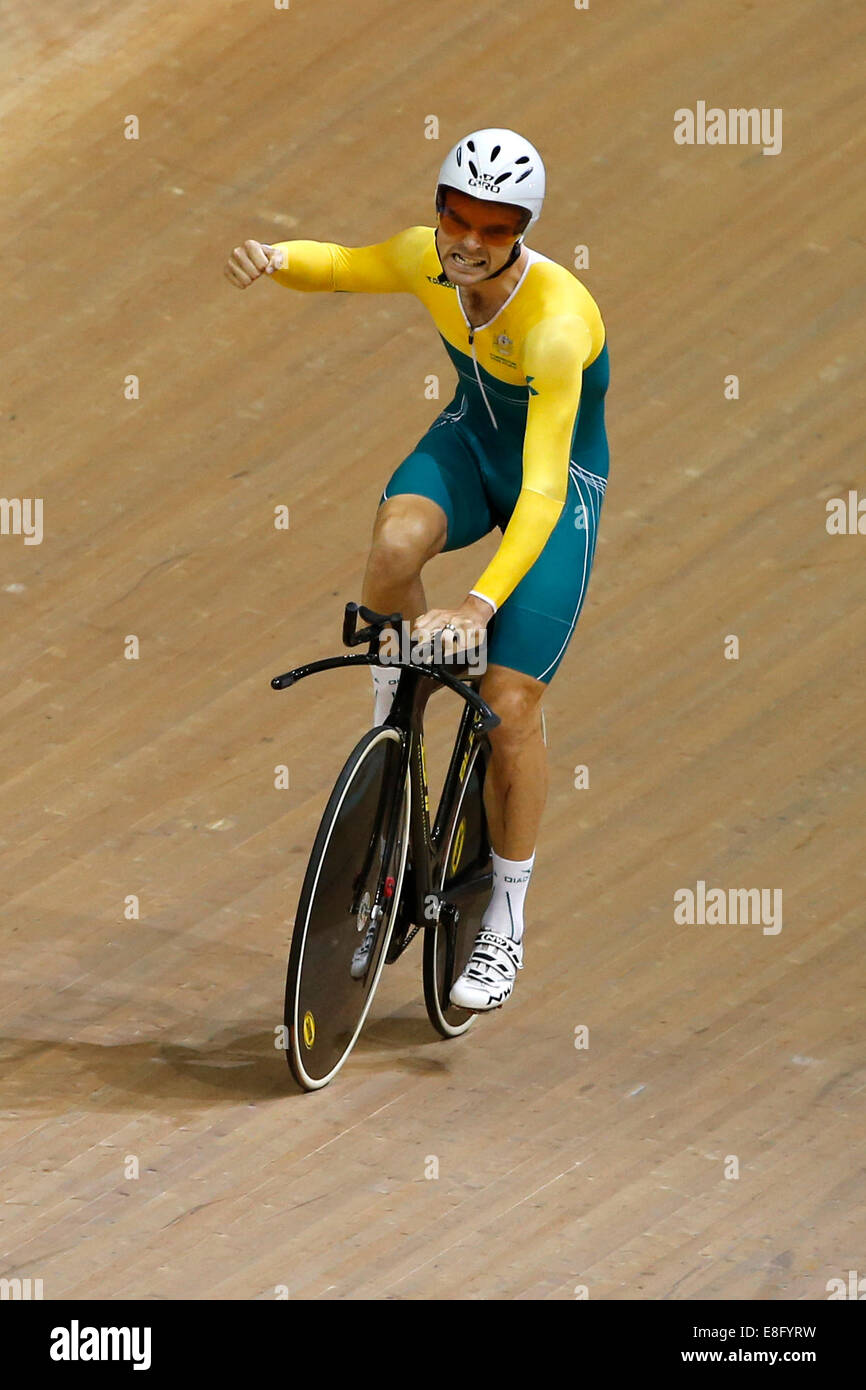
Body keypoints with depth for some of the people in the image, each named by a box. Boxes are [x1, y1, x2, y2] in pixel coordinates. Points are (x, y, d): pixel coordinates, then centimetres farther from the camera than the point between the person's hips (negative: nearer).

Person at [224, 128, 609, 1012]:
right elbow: (336, 267, 3)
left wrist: (481, 602, -51)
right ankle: (388, 724, -6)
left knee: (509, 705, -9)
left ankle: (505, 924, 9)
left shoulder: (556, 320, -36)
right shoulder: (427, 261, -19)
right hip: (470, 443, 4)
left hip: (558, 485, -4)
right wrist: (273, 258, -22)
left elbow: (541, 493, -39)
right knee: (395, 542, -33)